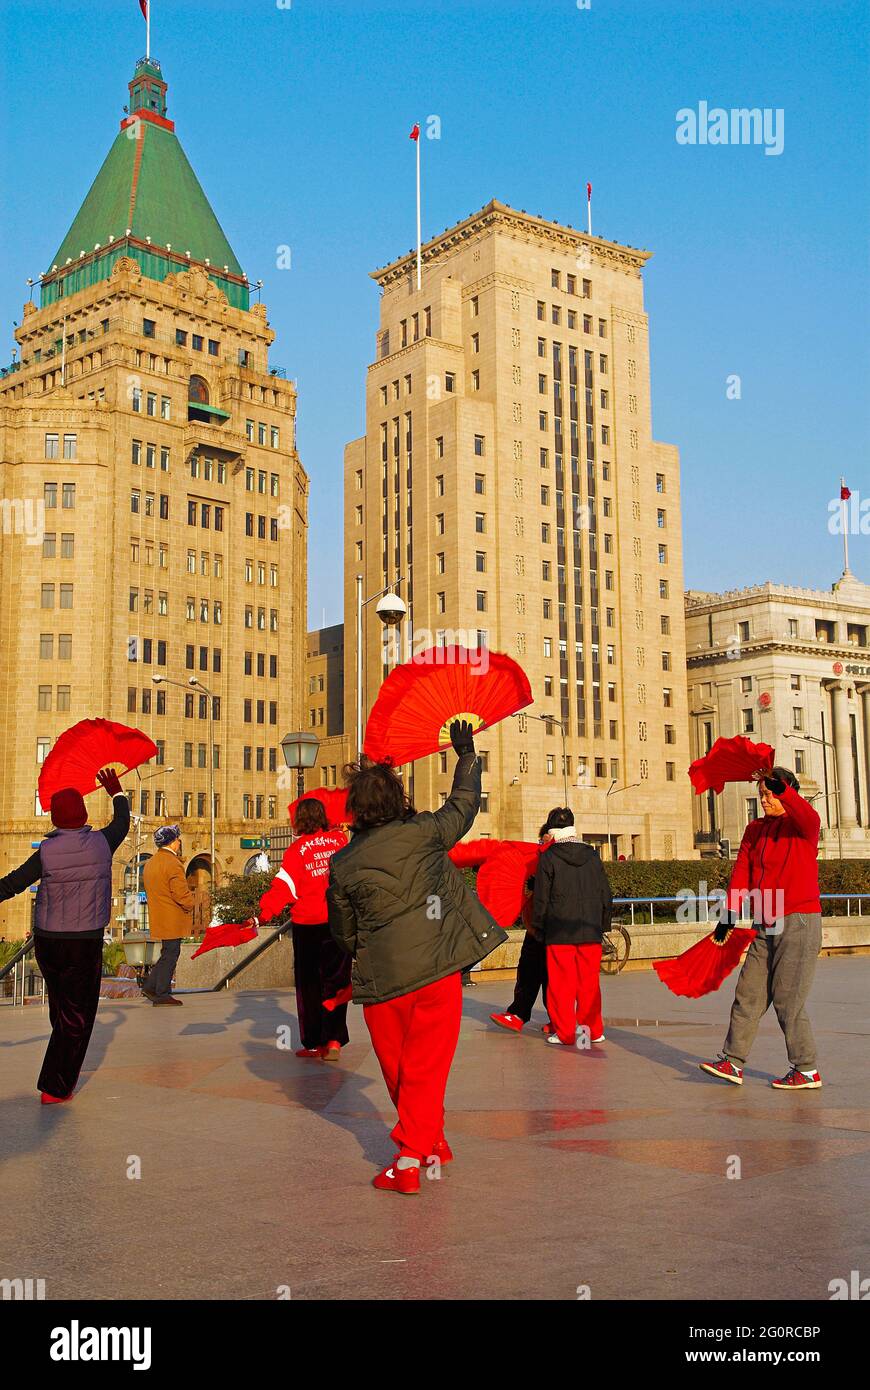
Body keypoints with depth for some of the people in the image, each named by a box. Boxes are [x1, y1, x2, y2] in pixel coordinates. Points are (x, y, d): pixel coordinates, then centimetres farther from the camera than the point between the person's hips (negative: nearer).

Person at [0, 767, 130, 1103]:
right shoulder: (101, 843, -6)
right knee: (76, 1017, 5)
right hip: (86, 944, -3)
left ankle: (66, 1069, 37)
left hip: (46, 941, 3)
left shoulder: (47, 852, -7)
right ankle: (55, 1088, 3)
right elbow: (122, 823, 15)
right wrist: (117, 793, 32)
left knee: (61, 1009, 22)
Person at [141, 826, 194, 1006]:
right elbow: (182, 894, -22)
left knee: (168, 953, 18)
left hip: (158, 917, 9)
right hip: (173, 920, -9)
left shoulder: (150, 863, 12)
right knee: (170, 954, -1)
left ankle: (150, 986, 15)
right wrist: (191, 904, -2)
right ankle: (162, 995, 3)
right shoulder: (173, 864, -18)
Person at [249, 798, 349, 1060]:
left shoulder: (297, 849, -7)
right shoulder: (340, 840, 1)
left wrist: (263, 915, -13)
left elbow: (283, 887, -14)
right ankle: (334, 1039, 0)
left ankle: (314, 1043, 13)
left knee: (309, 983, 10)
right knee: (336, 981, 9)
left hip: (307, 925, -2)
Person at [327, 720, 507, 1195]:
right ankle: (412, 1155, -1)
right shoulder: (423, 832, -5)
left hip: (382, 978, 1)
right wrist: (466, 753, 28)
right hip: (437, 968, -1)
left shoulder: (342, 864, -1)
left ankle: (430, 1141, 33)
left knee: (397, 1067, 19)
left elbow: (344, 935, 9)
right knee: (426, 1066, 3)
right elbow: (464, 804, 14)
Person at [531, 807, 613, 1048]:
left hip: (559, 933, -4)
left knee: (561, 983, 3)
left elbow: (541, 898, -4)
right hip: (590, 932, 4)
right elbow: (606, 895, 10)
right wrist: (603, 924, 20)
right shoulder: (591, 855, 6)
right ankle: (592, 1030, 15)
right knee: (589, 983, 11)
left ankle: (564, 1032, 5)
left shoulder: (548, 858, -6)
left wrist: (538, 927, 7)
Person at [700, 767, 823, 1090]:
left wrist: (783, 789, -45)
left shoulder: (802, 825, -4)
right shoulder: (755, 829, 14)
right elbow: (742, 871, 6)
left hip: (798, 921, -7)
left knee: (788, 998, -5)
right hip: (765, 926, 7)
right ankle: (733, 1062, 13)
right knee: (748, 993, 7)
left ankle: (807, 1071, 6)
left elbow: (810, 818, -30)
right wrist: (730, 913, -4)